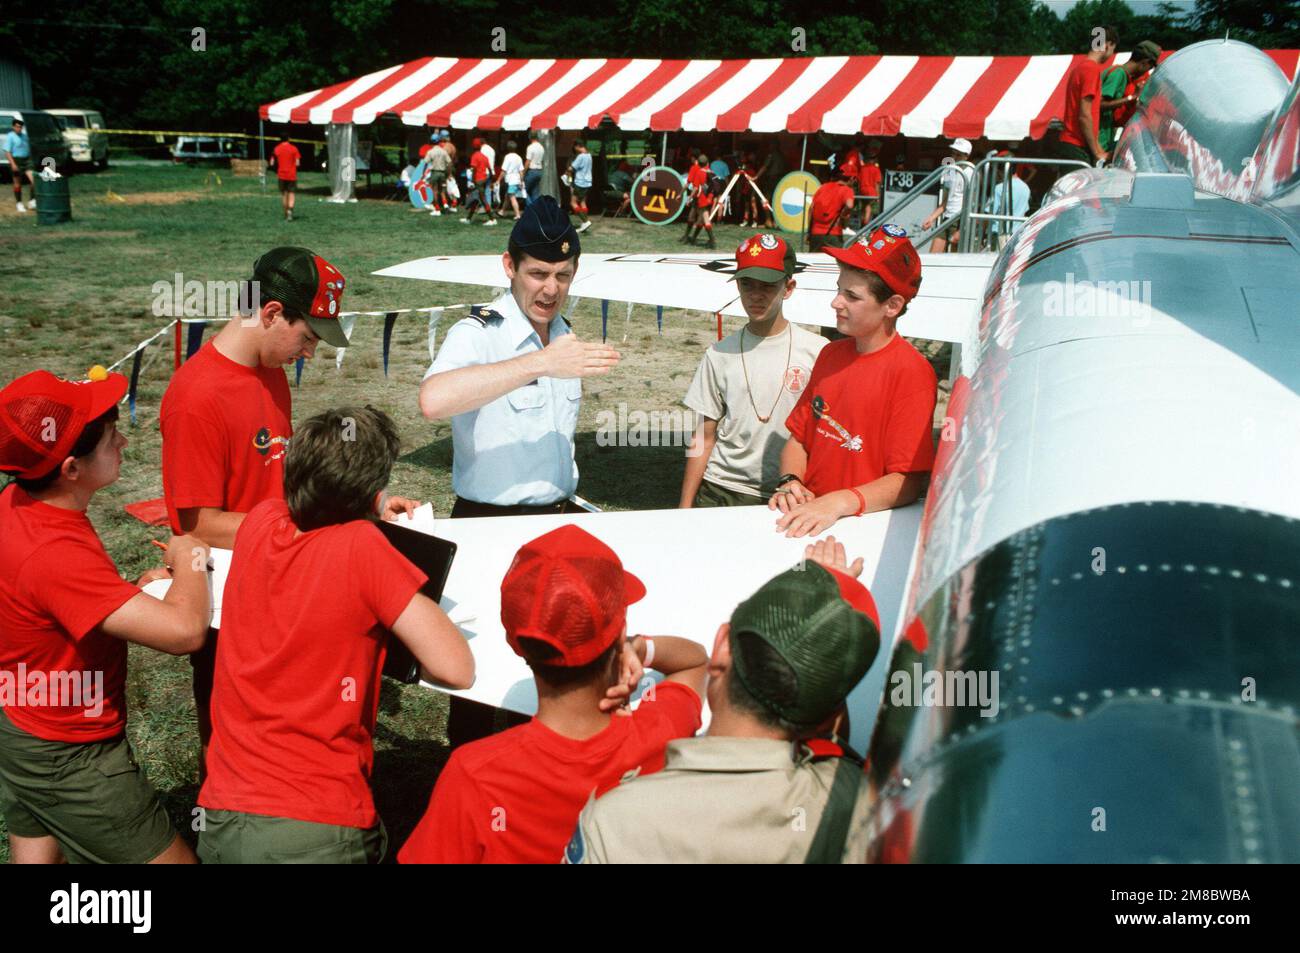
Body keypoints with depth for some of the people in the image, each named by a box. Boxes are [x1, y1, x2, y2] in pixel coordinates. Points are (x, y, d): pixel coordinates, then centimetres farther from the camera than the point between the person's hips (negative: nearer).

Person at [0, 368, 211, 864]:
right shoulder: (54, 553, -34)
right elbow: (183, 630, -40)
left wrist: (135, 591, -1)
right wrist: (189, 560, -20)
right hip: (69, 757, -9)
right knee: (171, 857, 4)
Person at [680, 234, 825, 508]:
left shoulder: (817, 352, -4)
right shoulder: (720, 354, 3)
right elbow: (704, 437, 6)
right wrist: (685, 506, 3)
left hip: (786, 496, -2)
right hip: (719, 491, 2)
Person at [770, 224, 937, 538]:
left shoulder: (913, 373, -11)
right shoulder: (830, 354, 11)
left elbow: (908, 481, -15)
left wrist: (839, 502, -27)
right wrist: (790, 483, -4)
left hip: (866, 522, -5)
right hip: (806, 513, 5)